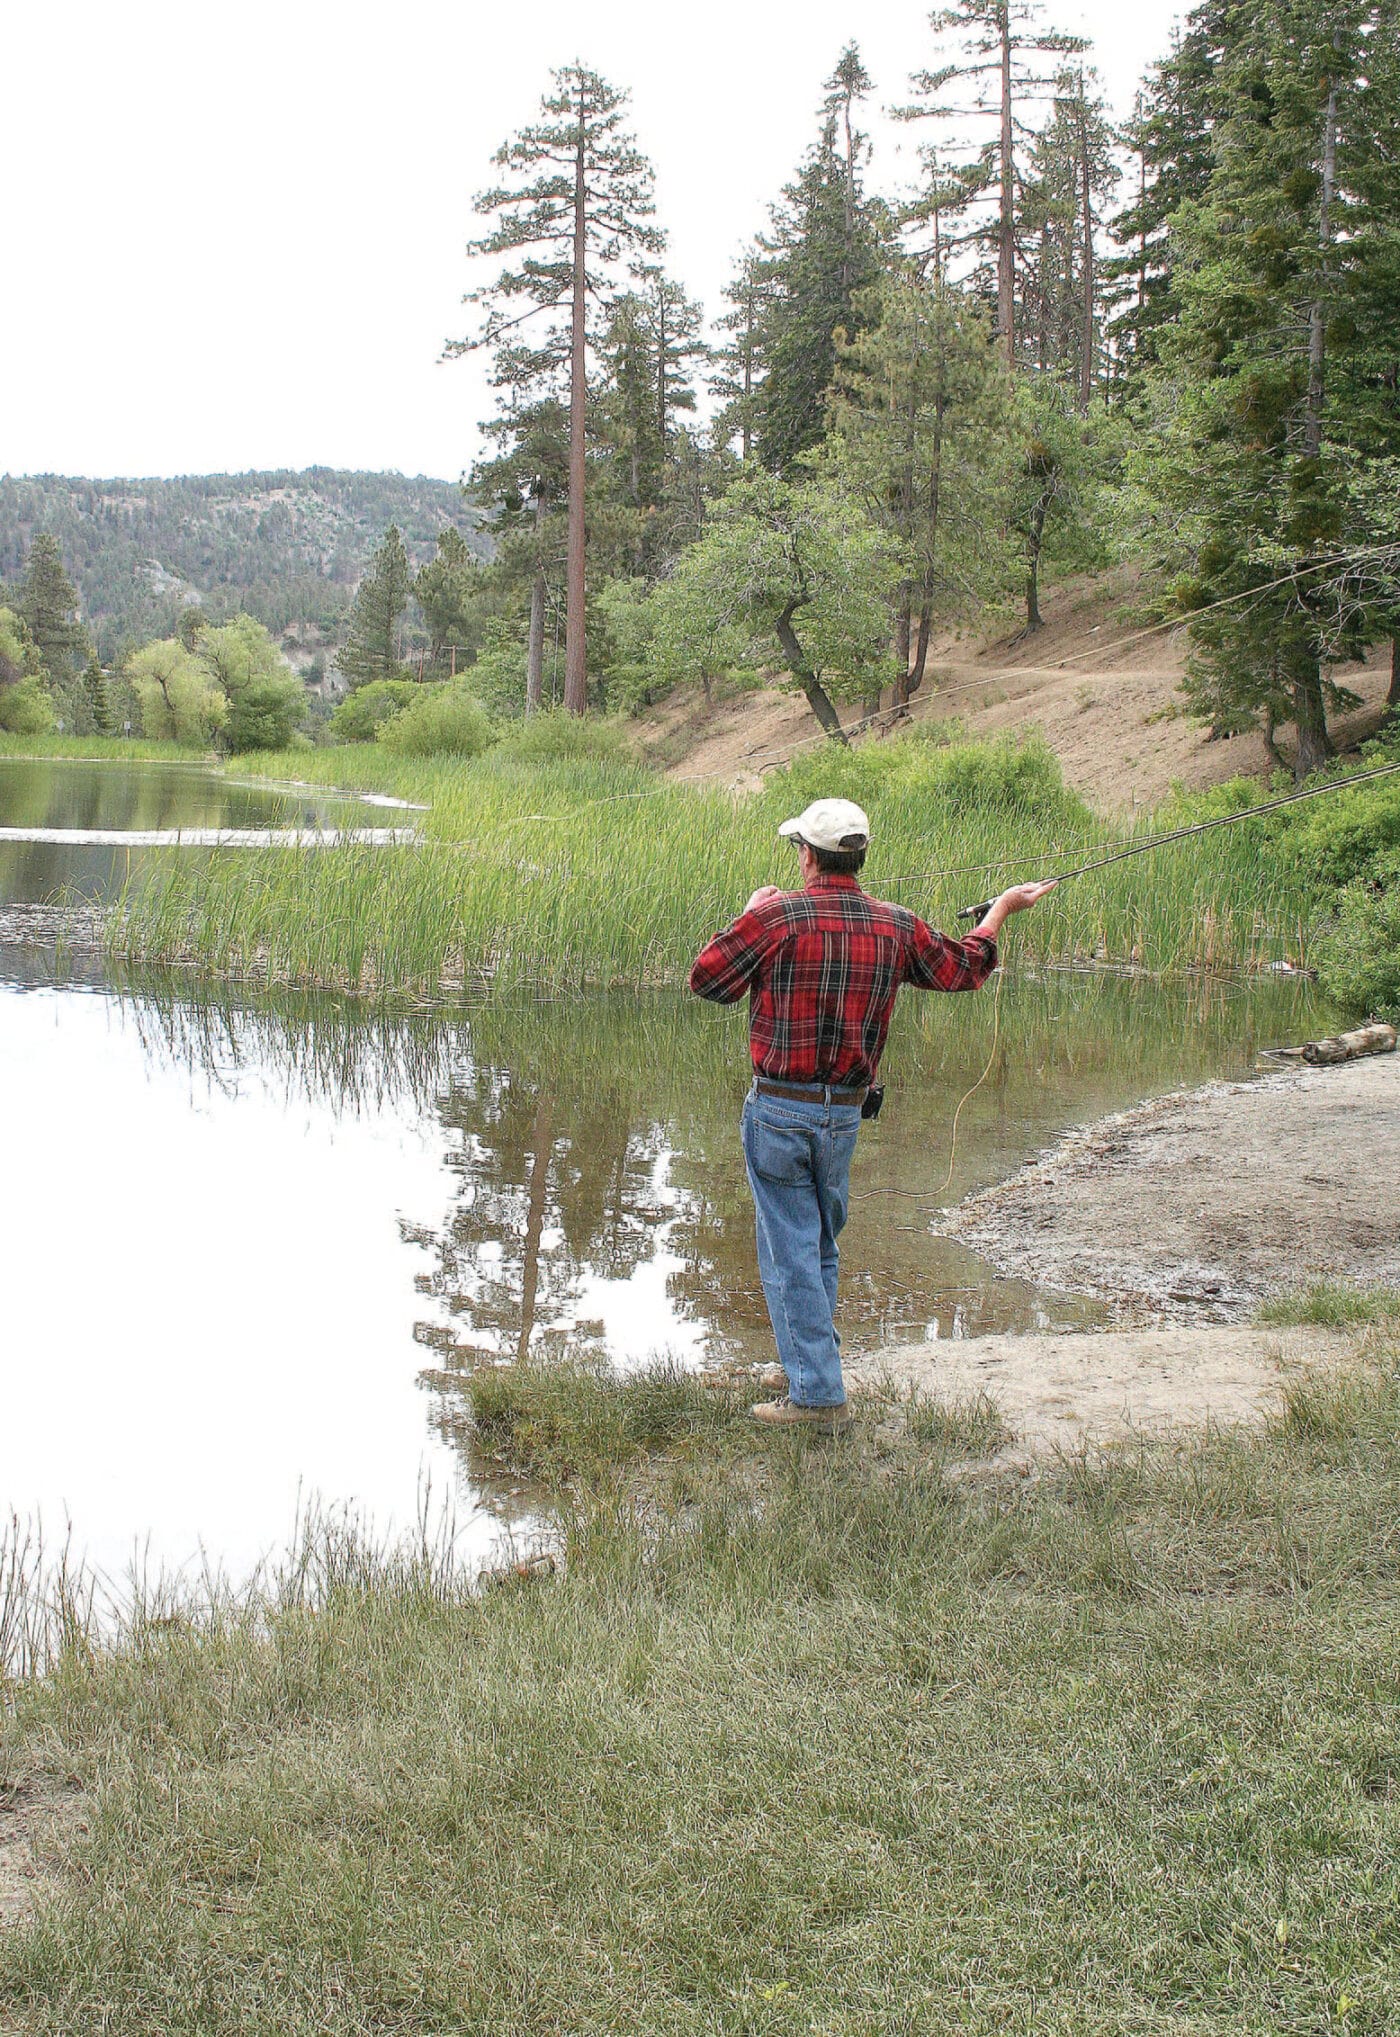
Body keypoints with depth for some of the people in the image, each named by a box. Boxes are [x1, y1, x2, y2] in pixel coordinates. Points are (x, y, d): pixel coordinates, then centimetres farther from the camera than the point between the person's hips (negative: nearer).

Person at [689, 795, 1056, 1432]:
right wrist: (1004, 906, 33)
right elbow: (963, 969, 17)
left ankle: (817, 1394, -1)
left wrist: (748, 916, 9)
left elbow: (707, 980, -4)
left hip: (779, 1109, -5)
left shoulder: (775, 917, -14)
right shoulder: (897, 926, 1)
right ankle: (811, 1363, 34)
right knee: (821, 1245, 21)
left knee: (789, 1250, 0)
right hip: (845, 1112, 5)